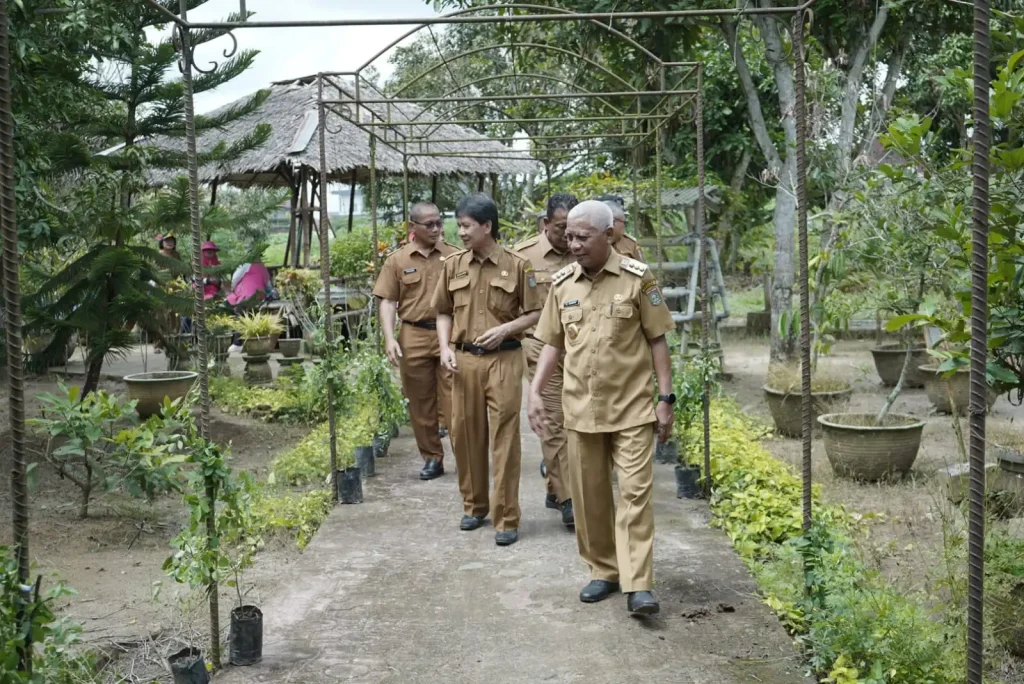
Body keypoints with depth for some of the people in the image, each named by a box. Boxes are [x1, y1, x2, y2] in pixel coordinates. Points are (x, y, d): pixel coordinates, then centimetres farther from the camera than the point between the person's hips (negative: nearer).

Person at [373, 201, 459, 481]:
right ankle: (432, 458, 20)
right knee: (420, 403, 8)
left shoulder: (454, 256, 5)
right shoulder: (397, 260, 5)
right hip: (414, 338, 1)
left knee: (454, 401, -3)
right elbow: (388, 301, 3)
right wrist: (390, 338, -8)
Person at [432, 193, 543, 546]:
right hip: (464, 360, 4)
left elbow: (534, 313, 2)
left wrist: (505, 328, -14)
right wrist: (445, 346, -1)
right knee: (464, 433, 9)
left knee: (504, 437, -3)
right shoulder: (453, 265, 6)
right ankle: (474, 505, 28)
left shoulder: (517, 265, -3)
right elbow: (444, 312, 14)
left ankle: (506, 519, 4)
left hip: (504, 359, -3)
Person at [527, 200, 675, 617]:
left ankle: (638, 586, -6)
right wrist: (535, 392, 1)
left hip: (632, 408, -4)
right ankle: (603, 571, 25)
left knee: (635, 492, -8)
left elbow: (657, 340, -2)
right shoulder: (562, 284, 5)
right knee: (588, 495, 10)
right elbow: (553, 344, 12)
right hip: (581, 409, 4)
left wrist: (665, 398, -5)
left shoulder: (637, 278, -5)